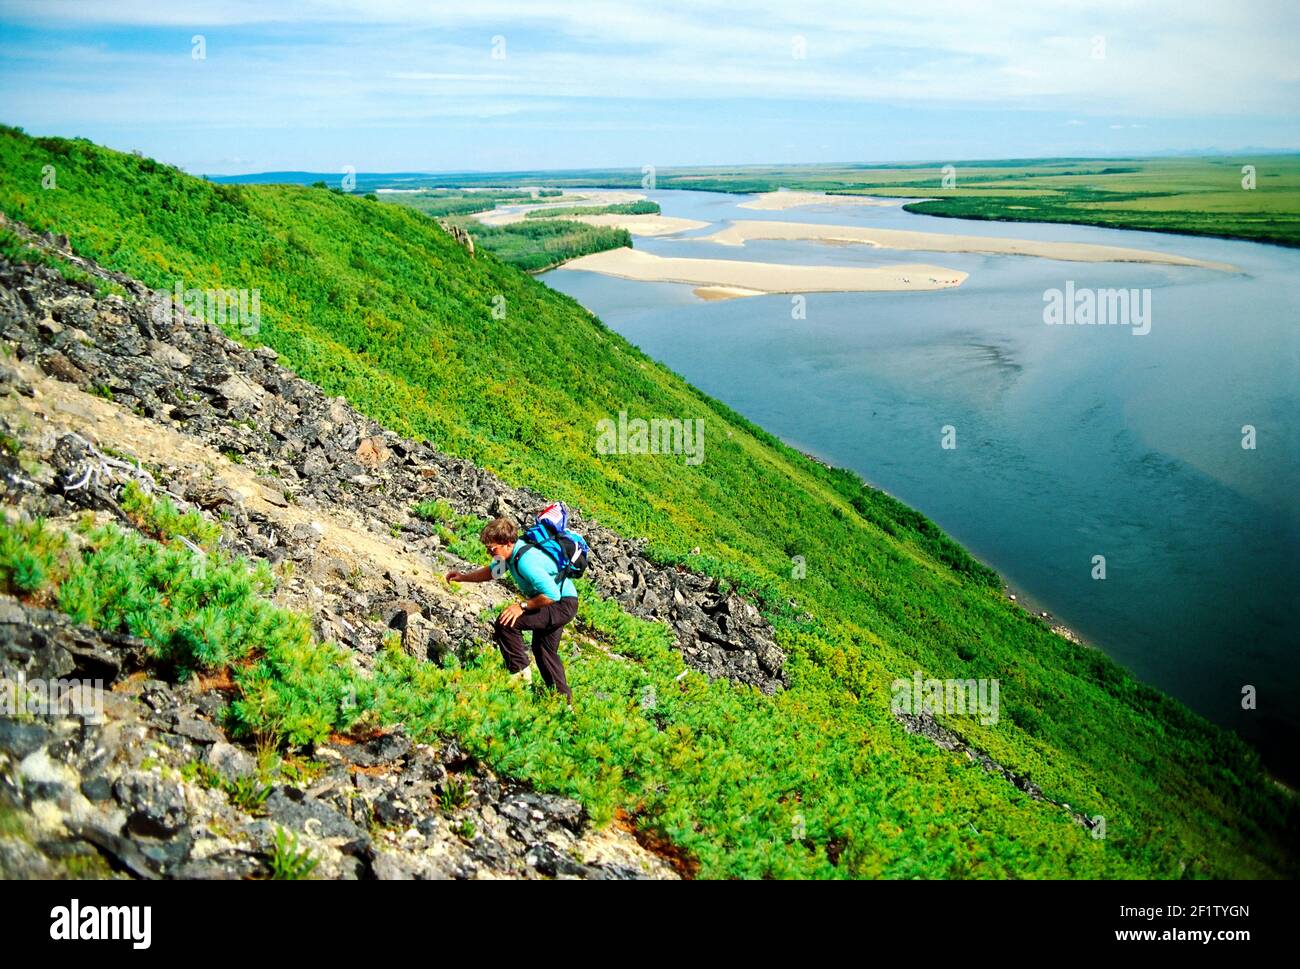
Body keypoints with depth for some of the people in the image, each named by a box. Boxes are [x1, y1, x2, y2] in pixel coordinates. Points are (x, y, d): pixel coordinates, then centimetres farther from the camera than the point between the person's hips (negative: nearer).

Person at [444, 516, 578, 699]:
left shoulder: (526, 561, -31)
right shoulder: (513, 552, -1)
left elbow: (552, 594, -35)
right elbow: (491, 571, 20)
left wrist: (523, 606, -25)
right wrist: (463, 577, 11)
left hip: (563, 604, -11)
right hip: (561, 605, 11)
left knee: (506, 622, -20)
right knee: (543, 650, 20)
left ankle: (520, 672, -7)